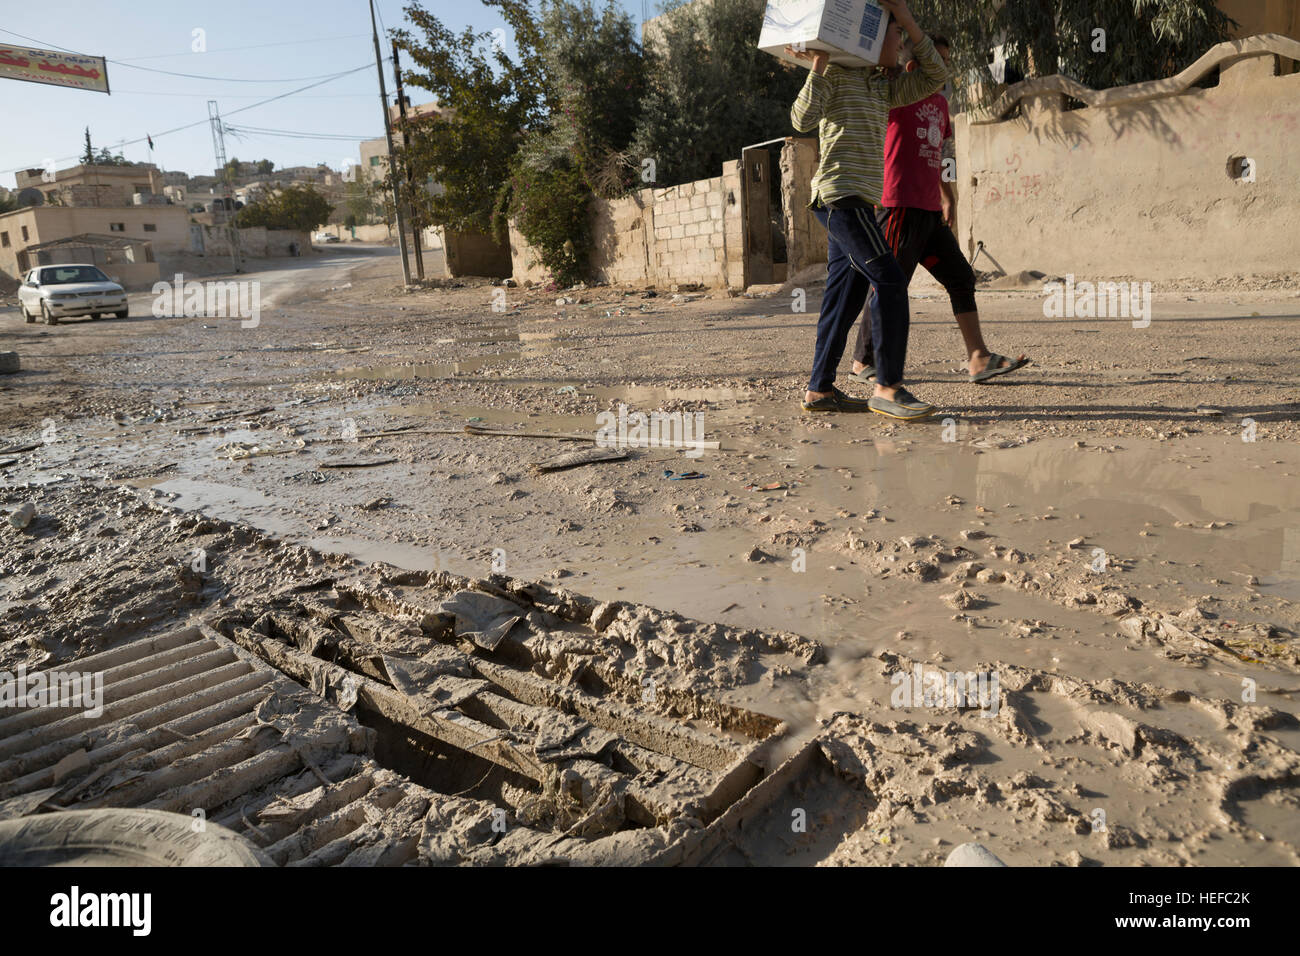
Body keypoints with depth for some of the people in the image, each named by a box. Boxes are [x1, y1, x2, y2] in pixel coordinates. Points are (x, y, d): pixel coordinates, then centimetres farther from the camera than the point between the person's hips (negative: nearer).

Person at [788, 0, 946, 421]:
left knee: (846, 295, 6)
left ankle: (819, 389, 9)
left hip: (857, 201, 9)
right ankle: (887, 387, -15)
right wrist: (818, 65, -14)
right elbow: (802, 120, -14)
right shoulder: (834, 74, 0)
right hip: (841, 194, -9)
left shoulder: (883, 86, 23)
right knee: (890, 283, -17)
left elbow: (935, 77, 21)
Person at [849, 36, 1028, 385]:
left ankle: (978, 358, 5)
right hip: (900, 207, -8)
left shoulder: (940, 102, 22)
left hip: (931, 211, 9)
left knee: (962, 277, 4)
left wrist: (948, 196, 28)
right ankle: (862, 360, 7)